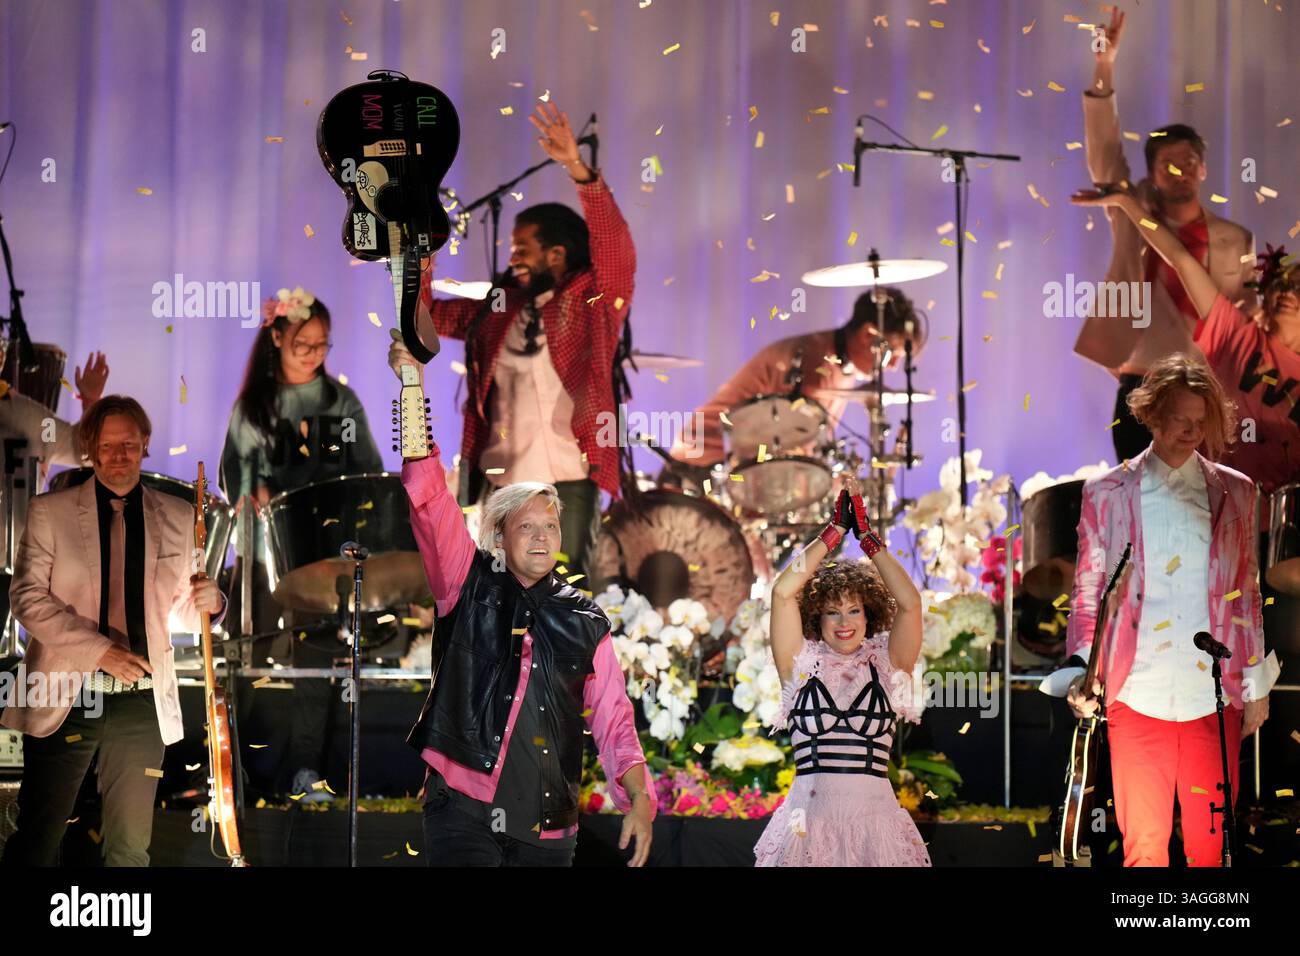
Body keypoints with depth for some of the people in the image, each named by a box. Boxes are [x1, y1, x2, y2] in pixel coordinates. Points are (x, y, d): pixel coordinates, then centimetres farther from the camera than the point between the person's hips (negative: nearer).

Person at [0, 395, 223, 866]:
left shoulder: (178, 517, 10)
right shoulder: (50, 511, 3)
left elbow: (178, 612, 13)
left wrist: (206, 602, -12)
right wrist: (98, 650, -16)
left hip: (142, 703, 2)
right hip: (63, 699, -2)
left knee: (130, 848, 7)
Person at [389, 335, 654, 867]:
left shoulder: (584, 620, 10)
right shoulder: (469, 584, 6)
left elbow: (612, 716, 7)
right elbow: (430, 498, -3)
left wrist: (639, 797, -8)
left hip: (548, 823, 3)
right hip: (463, 807, -2)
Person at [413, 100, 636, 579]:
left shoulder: (591, 301, 3)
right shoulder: (497, 309, 15)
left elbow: (616, 246, -13)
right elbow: (427, 317, 23)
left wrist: (579, 171, -23)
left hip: (566, 480, -4)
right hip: (497, 480, 4)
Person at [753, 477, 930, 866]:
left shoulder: (886, 666, 7)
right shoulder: (802, 665, 6)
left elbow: (910, 604, -5)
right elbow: (782, 593, -4)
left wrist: (867, 536, -1)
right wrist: (835, 531, -1)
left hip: (874, 817, 0)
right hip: (811, 819, 0)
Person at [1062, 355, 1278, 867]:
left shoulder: (1235, 492, 9)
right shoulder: (1106, 493, 5)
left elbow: (1247, 594, 12)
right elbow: (1087, 591, 5)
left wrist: (1258, 685, 9)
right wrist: (1083, 668, -9)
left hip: (1215, 696, 1)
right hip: (1138, 696, -1)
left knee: (1210, 842, 5)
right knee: (1143, 840, 1)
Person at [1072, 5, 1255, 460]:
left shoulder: (1234, 241, 7)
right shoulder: (1132, 218, 7)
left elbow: (1247, 319, 8)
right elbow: (1103, 151, -2)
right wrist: (1105, 69, -13)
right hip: (1141, 390, 0)